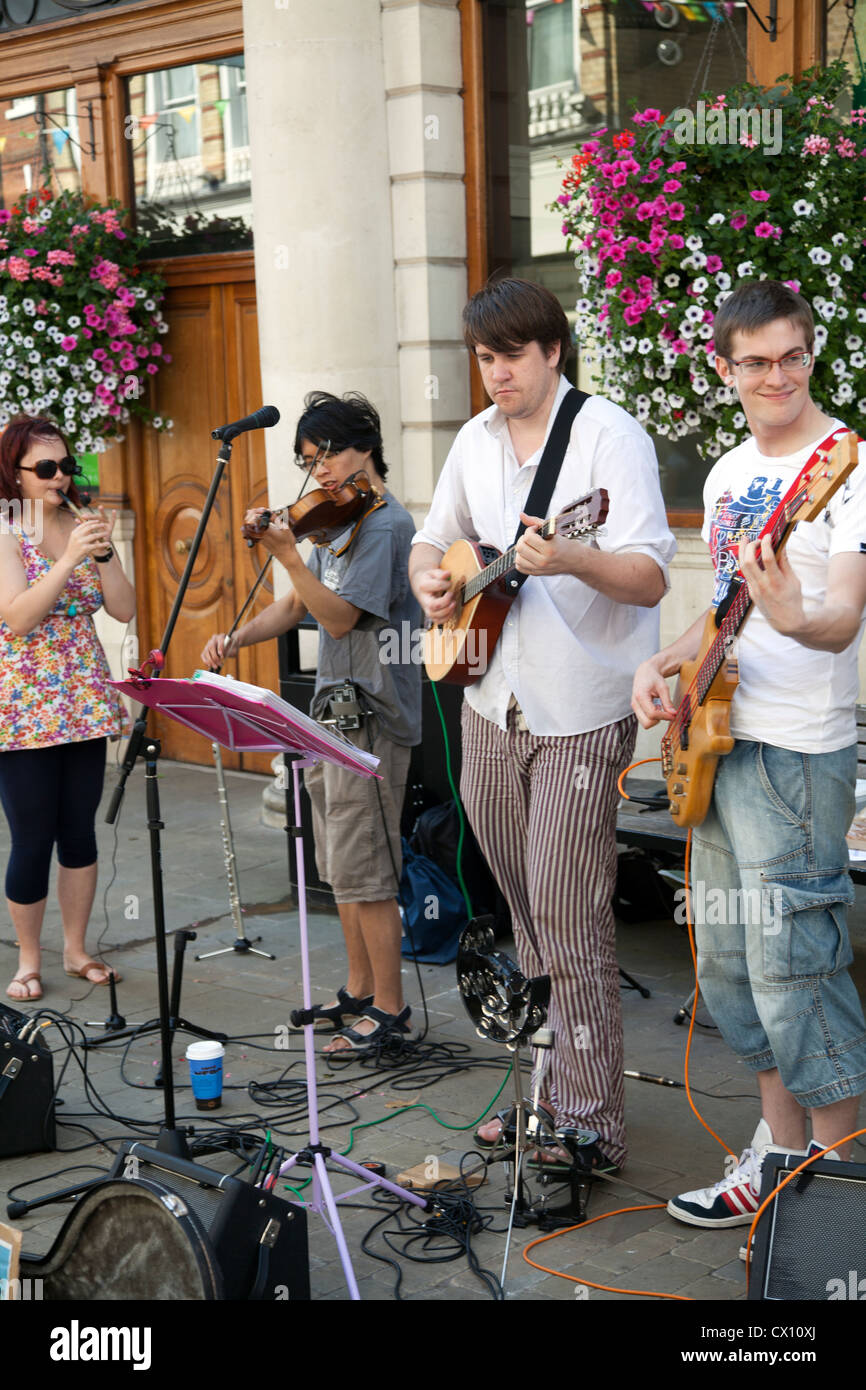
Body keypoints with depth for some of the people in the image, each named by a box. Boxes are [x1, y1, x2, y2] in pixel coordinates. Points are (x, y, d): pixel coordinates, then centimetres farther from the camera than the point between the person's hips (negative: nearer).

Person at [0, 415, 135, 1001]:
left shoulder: (82, 526, 7)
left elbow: (124, 610, 1)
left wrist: (104, 551, -13)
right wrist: (71, 558, -24)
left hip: (84, 703, 4)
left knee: (80, 832, 9)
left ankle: (76, 949, 24)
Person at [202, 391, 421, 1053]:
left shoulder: (384, 522, -13)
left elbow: (341, 617, -19)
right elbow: (296, 606, 16)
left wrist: (287, 554, -25)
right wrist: (236, 638, 0)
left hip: (372, 715, -9)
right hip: (334, 711, 9)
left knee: (362, 869, -5)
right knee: (342, 866, 15)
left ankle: (390, 1006, 5)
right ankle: (360, 990, 26)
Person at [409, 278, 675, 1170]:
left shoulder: (610, 436, -10)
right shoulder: (477, 439, 11)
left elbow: (651, 578, -18)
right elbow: (434, 536, 24)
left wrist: (569, 560, -37)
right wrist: (429, 579, 1)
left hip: (580, 715, -7)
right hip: (492, 703, 7)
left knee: (568, 925, -6)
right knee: (526, 913, 14)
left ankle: (591, 1127, 4)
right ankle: (552, 1088, 28)